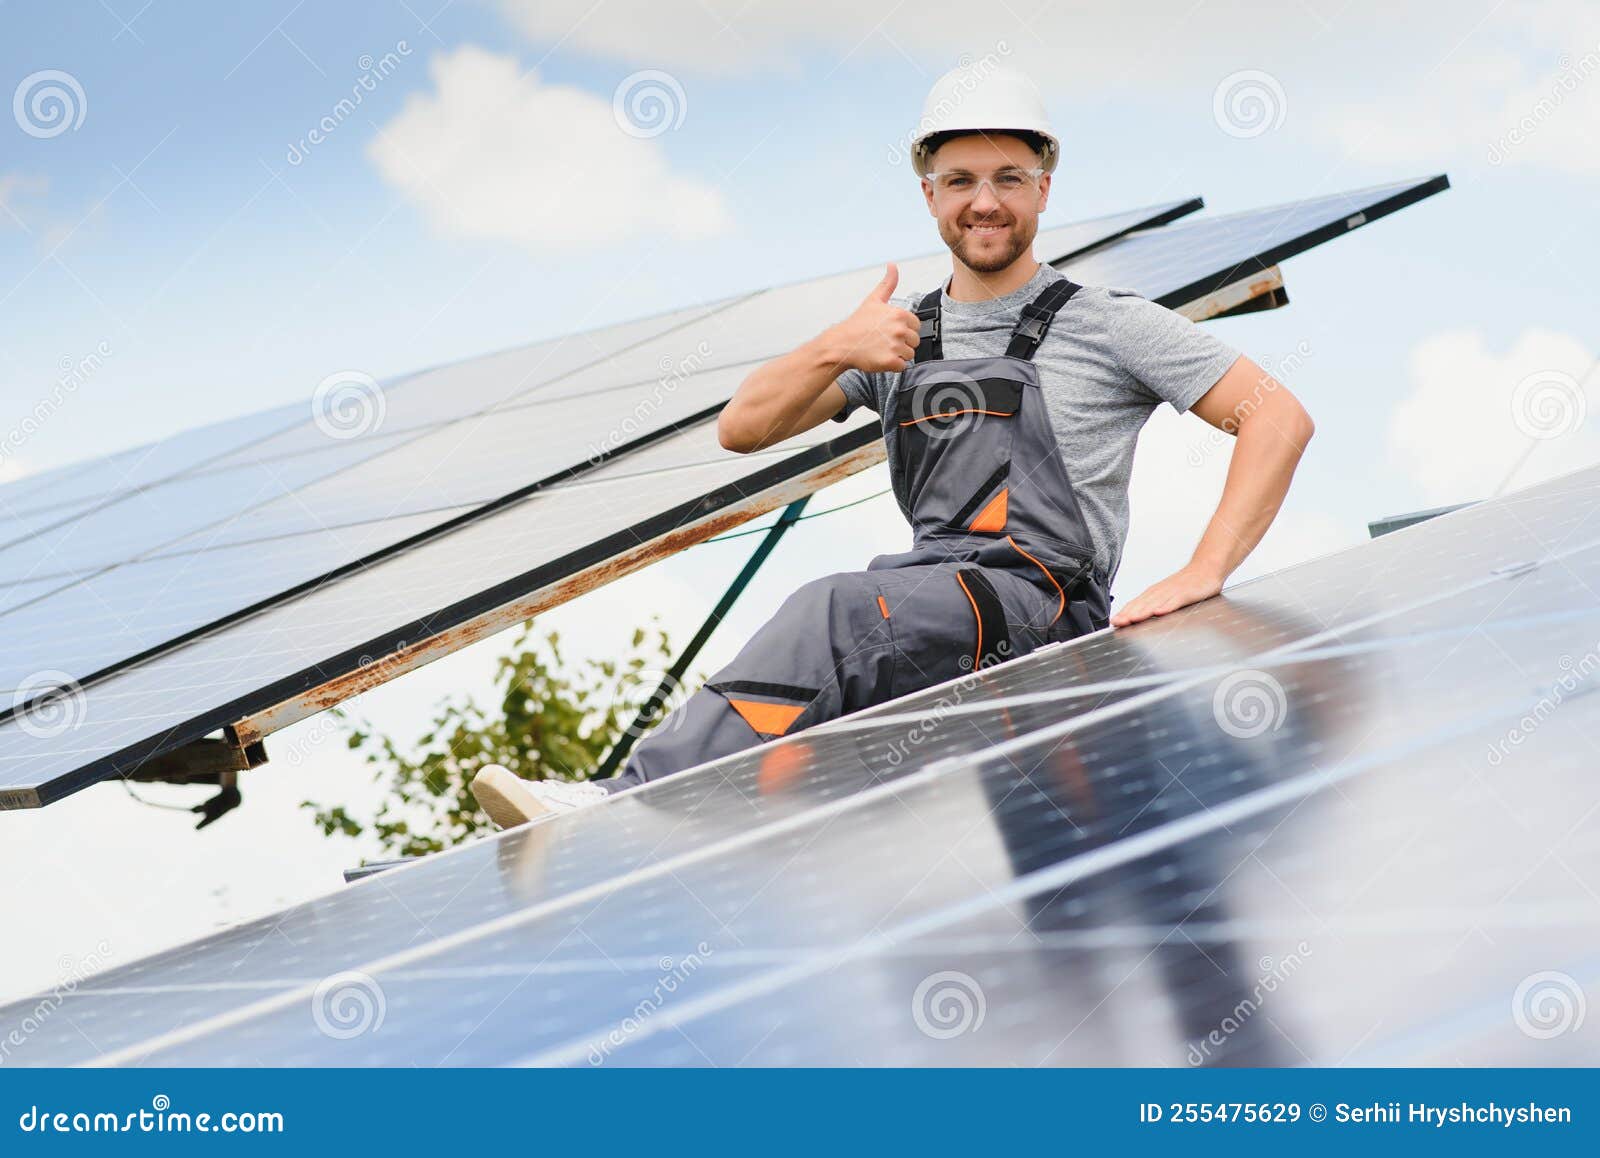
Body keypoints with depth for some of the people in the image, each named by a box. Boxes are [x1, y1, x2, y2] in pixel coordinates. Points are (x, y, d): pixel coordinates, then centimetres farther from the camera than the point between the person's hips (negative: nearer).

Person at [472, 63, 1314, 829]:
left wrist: (1201, 575, -14)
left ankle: (638, 807, -40)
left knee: (837, 611, -32)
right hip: (932, 609, 6)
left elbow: (1280, 418, -2)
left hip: (1041, 606, -6)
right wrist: (834, 350, -8)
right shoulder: (900, 336, 20)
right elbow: (742, 428, 12)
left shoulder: (1108, 324, 6)